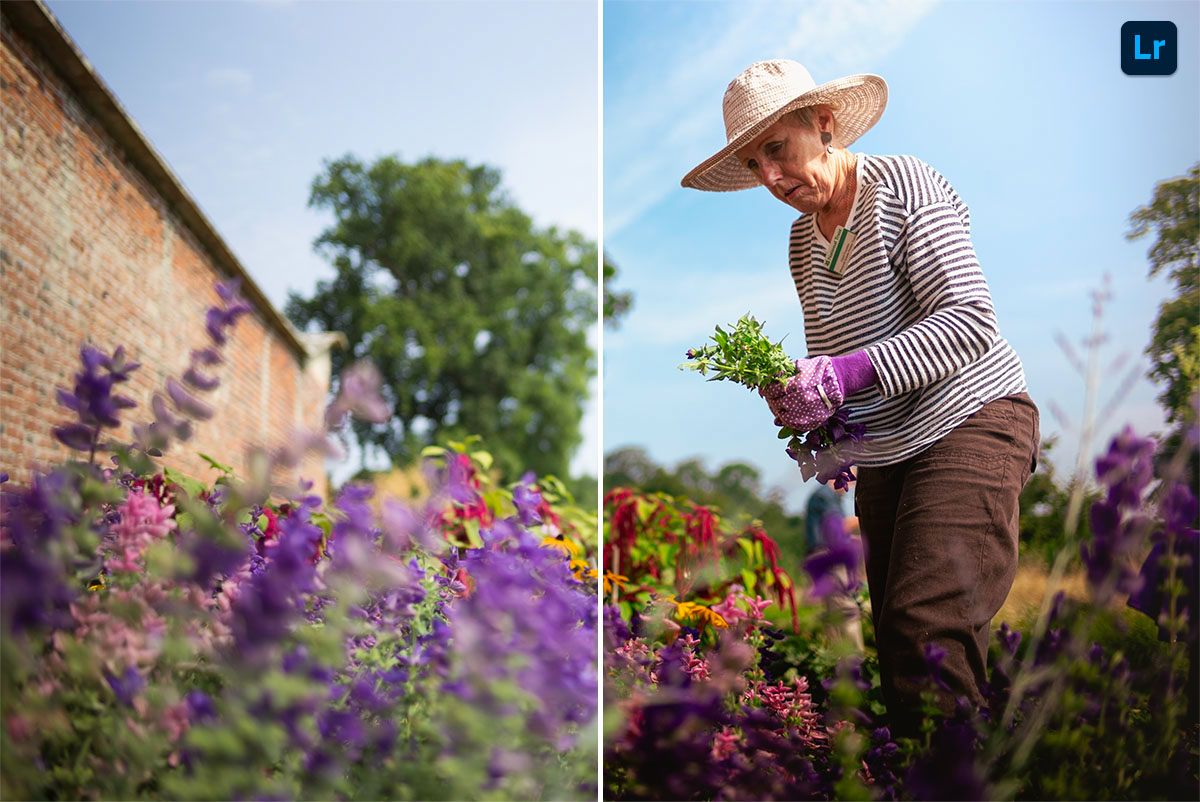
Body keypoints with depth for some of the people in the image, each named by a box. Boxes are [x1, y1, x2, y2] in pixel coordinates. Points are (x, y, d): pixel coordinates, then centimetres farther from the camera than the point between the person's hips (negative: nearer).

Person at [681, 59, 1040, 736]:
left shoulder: (902, 185, -10)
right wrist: (801, 397, -1)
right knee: (895, 639, 5)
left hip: (971, 422, -7)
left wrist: (849, 374, -26)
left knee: (927, 632, -21)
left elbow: (971, 319, -19)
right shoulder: (803, 238, 12)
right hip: (882, 452, 8)